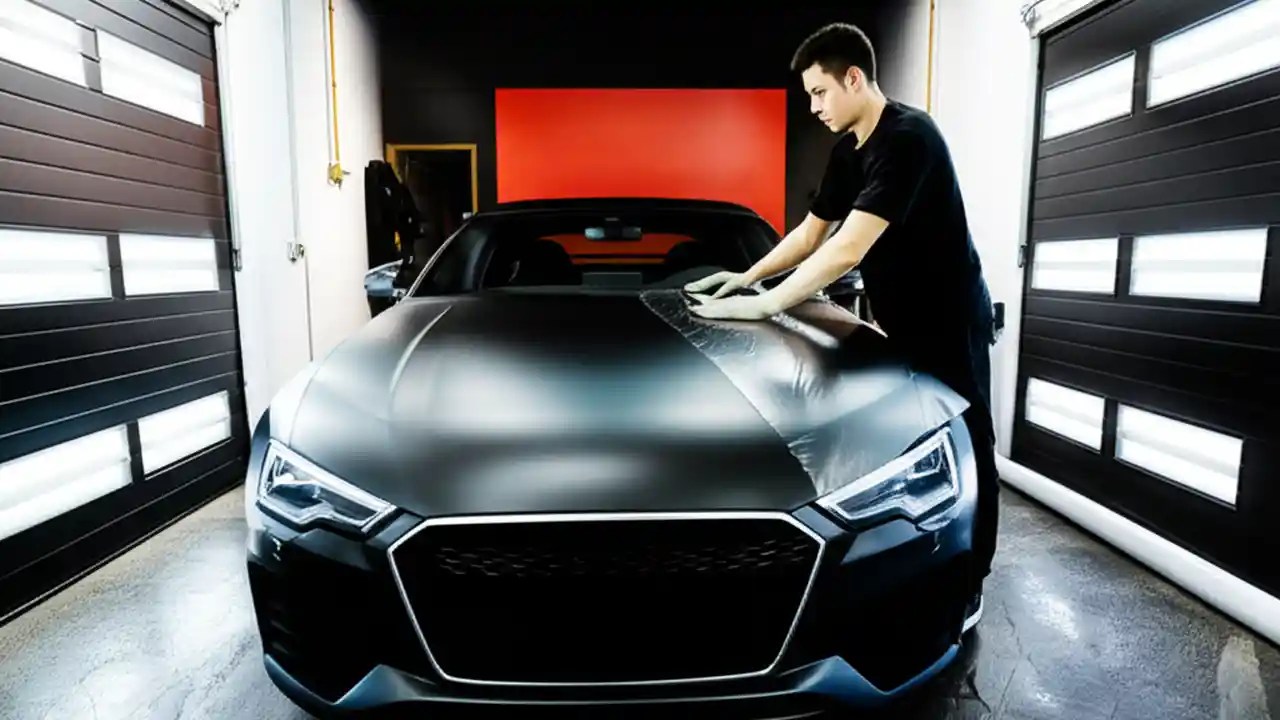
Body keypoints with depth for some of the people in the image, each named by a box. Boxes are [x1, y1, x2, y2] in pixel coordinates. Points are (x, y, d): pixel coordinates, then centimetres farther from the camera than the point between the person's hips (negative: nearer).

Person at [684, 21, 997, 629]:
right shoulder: (847, 150, 6)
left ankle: (966, 589, 17)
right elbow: (811, 233, 15)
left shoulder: (907, 137, -24)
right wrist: (747, 276, 5)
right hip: (900, 323, 9)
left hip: (950, 322, -9)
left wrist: (763, 305, -29)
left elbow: (848, 249, -31)